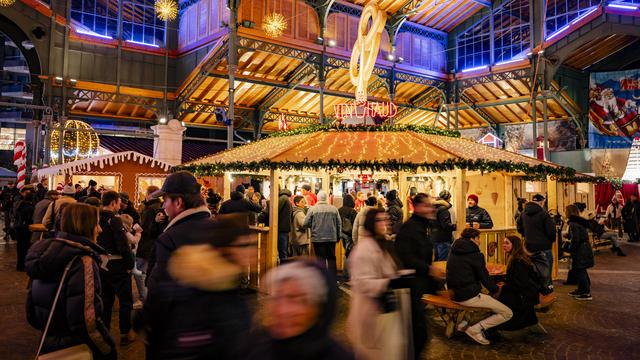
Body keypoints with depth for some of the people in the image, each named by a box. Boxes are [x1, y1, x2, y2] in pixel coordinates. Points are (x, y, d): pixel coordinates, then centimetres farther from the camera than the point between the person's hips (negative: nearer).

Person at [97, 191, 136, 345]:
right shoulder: (114, 220, -19)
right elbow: (123, 246, -23)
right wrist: (130, 264, -13)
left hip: (101, 264, 7)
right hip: (116, 265, -7)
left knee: (106, 298, 19)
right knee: (125, 300, 5)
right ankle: (125, 334, 12)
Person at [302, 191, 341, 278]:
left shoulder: (312, 209, -6)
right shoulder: (334, 209, 2)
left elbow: (306, 224, -6)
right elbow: (339, 224, 7)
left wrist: (312, 227, 16)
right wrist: (338, 236, 17)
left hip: (318, 238, -2)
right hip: (332, 238, 2)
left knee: (321, 259, 5)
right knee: (331, 258, 12)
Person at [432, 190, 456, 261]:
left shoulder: (434, 208, 11)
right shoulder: (443, 209, -16)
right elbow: (446, 225, -21)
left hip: (435, 238, 9)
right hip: (443, 239, -9)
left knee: (436, 260, 16)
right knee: (444, 261, -5)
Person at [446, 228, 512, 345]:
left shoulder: (453, 252, 11)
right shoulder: (474, 254, -12)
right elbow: (484, 278, -9)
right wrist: (495, 289, 10)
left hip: (454, 295, 8)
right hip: (469, 296, -8)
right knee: (507, 313, -1)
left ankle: (463, 322, 18)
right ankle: (475, 329, -9)